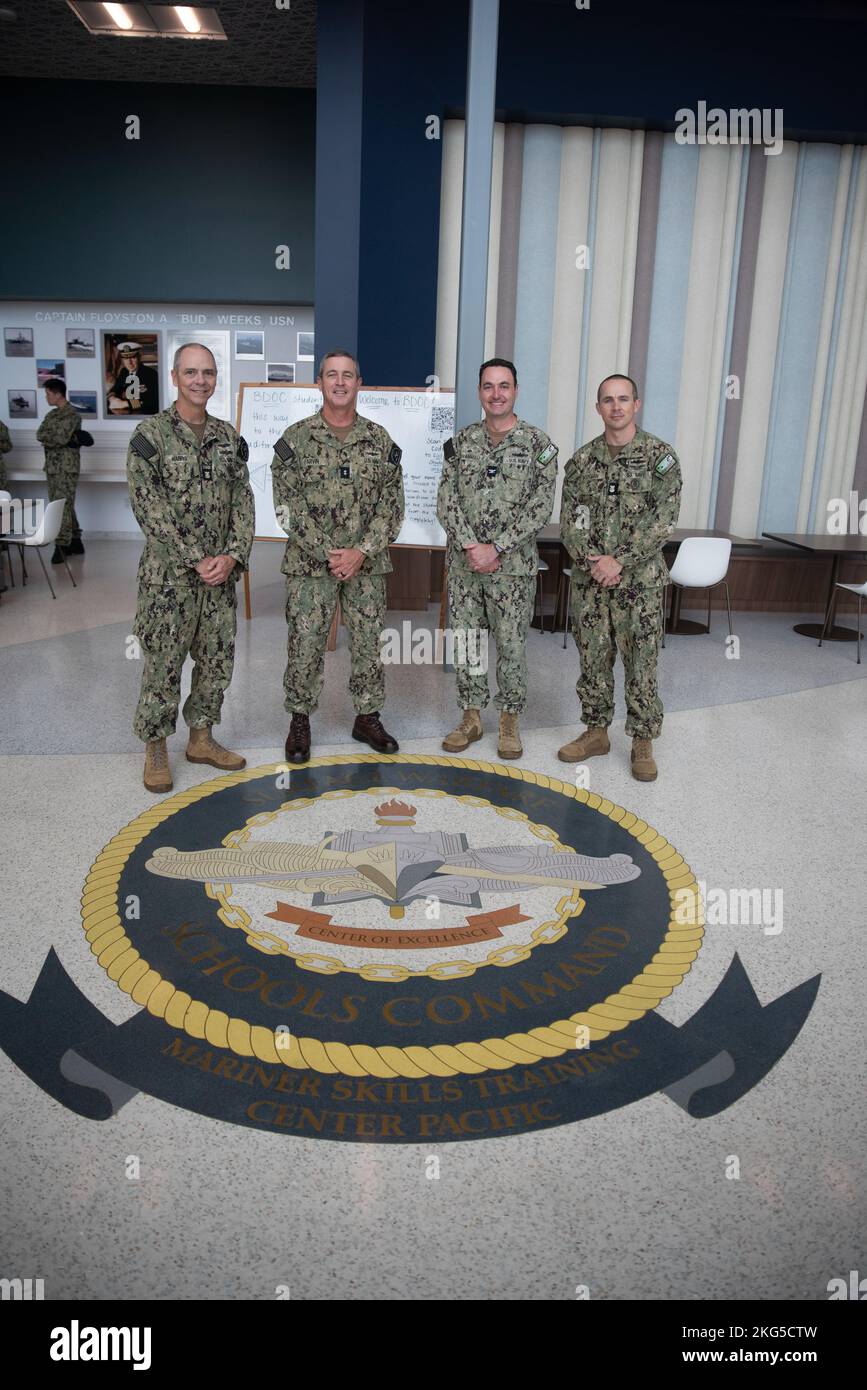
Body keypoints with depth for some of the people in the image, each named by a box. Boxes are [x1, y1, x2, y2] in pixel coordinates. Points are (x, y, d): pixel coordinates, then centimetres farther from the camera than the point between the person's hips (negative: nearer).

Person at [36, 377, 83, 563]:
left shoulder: (72, 415, -10)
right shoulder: (52, 414, 16)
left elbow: (61, 438, -20)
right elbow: (39, 434, 5)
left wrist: (47, 438, -5)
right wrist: (56, 438, -11)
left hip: (67, 466, -9)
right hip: (52, 466, 9)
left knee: (63, 506, -11)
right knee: (62, 506, 12)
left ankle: (62, 546, -11)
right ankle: (75, 541, 19)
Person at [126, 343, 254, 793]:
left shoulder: (228, 437, 8)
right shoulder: (151, 435, -8)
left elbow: (243, 501, 7)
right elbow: (149, 509, -13)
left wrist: (233, 555, -9)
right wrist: (197, 560, -16)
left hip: (221, 573, 5)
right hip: (168, 575, -5)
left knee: (217, 659, 11)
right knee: (163, 664, 1)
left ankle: (201, 738, 28)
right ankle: (155, 750, 16)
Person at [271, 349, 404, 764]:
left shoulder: (381, 441, 4)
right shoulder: (296, 439, -2)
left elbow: (392, 505, 1)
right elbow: (289, 508, -7)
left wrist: (360, 552, -11)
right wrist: (328, 554, -14)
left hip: (367, 565, 2)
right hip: (310, 565, -2)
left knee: (368, 644, 8)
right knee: (305, 646, 3)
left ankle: (367, 718, 23)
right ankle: (300, 721, 18)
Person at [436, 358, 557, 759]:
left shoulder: (538, 443, -4)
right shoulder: (461, 442, 5)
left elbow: (540, 506, -10)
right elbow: (446, 501, 1)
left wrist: (496, 548, -16)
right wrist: (470, 546, -14)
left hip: (514, 565, -3)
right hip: (464, 562, 3)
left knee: (511, 644, 5)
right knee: (465, 640, 8)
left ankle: (509, 721, 19)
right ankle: (471, 717, 22)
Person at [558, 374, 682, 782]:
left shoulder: (659, 455, -4)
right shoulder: (582, 460, 6)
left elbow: (663, 519, -11)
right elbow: (569, 519, 4)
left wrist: (620, 561, -17)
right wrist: (591, 560, -12)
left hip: (640, 581, -3)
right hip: (589, 580, 3)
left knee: (641, 664, 3)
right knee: (592, 659, 10)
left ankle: (643, 743, 15)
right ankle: (596, 732, 25)